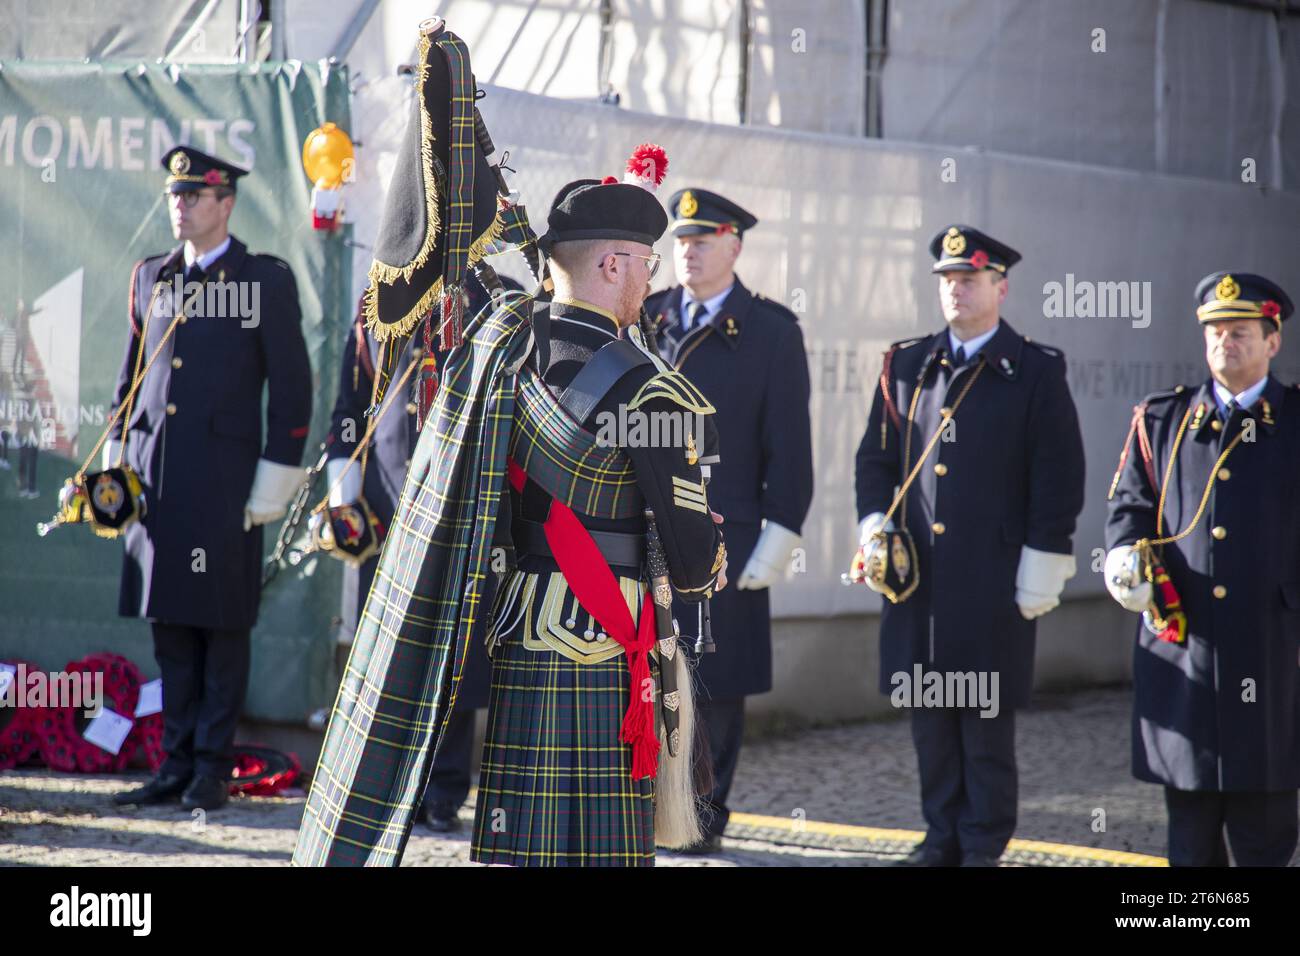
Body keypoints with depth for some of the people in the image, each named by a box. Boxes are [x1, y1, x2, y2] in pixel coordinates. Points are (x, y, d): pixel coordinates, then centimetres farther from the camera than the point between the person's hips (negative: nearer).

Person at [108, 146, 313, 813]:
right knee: (170, 626, 7)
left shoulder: (266, 281, 0)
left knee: (222, 626, 0)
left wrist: (276, 477, -6)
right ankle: (177, 764, 13)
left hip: (225, 478, -4)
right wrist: (116, 459, 15)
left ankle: (213, 770, 6)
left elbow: (292, 387, -1)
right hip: (155, 476, 4)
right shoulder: (151, 277, 14)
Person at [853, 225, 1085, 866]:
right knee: (928, 715, 7)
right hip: (917, 573, 4)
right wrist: (874, 522, 2)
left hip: (993, 578, -4)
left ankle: (985, 843, 9)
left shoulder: (1037, 373, 0)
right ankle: (942, 836, 17)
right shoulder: (906, 365, 12)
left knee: (987, 717, 1)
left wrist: (1040, 570, -7)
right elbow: (876, 457, 17)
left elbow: (1059, 478, -3)